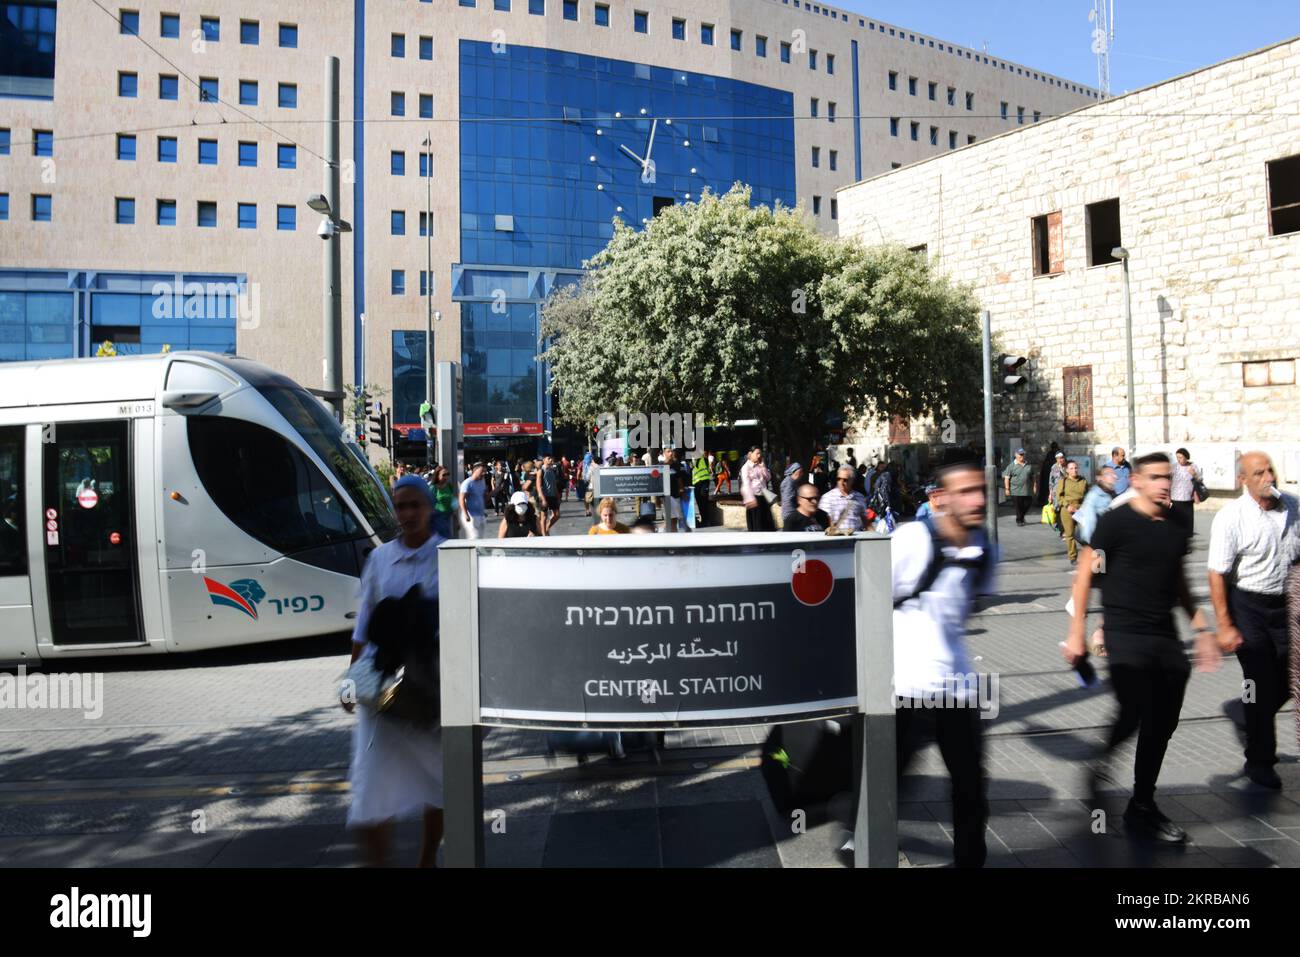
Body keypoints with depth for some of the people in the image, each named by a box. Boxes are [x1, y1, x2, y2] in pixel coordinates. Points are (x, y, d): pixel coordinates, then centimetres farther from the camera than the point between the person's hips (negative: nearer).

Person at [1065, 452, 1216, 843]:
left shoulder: (1175, 529, 11)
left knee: (1162, 724, 8)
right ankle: (1096, 763, 15)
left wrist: (1201, 630, 17)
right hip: (1124, 634, -6)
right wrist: (1076, 632, -11)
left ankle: (1142, 807, 22)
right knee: (1133, 714, -15)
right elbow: (1085, 576, -7)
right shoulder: (1115, 522, -7)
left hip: (1166, 638, 6)